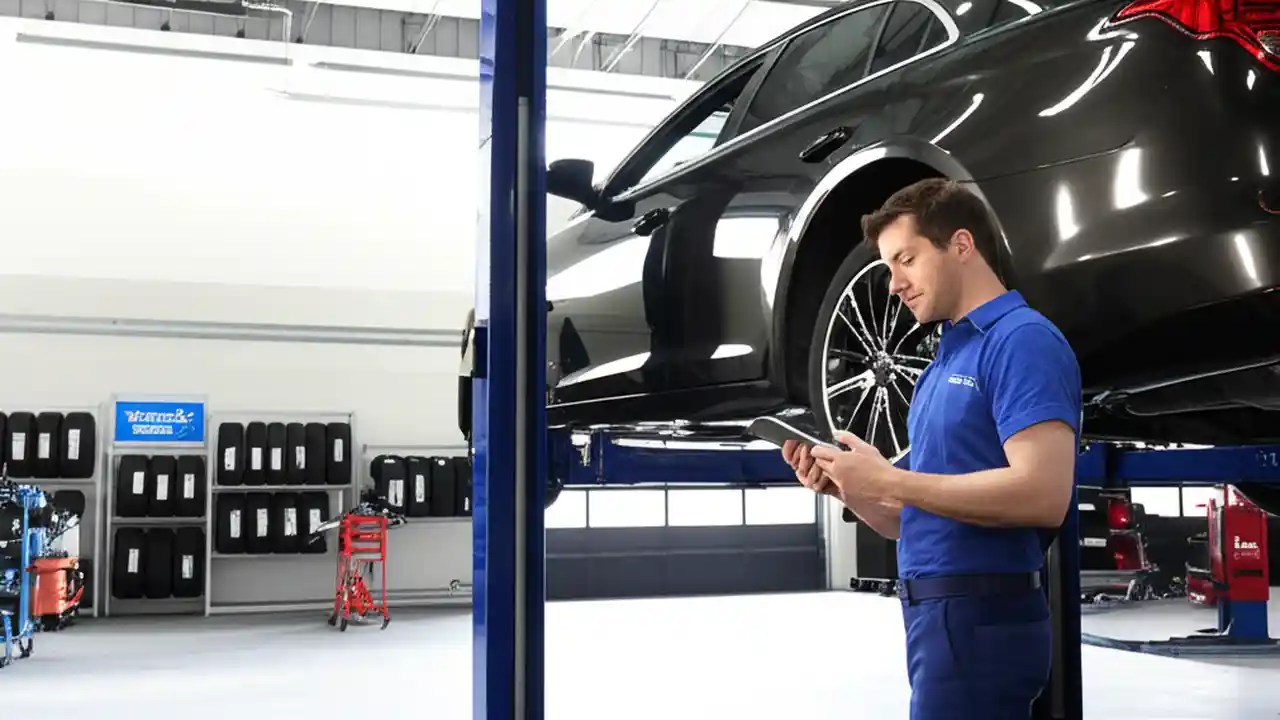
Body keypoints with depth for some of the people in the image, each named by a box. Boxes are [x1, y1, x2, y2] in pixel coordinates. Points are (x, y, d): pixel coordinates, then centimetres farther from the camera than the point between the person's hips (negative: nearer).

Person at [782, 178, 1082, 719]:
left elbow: (1044, 493, -24)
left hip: (981, 619, -9)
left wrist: (888, 481, -19)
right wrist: (845, 487, 2)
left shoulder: (1021, 339, -10)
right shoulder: (947, 359, 18)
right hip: (943, 614, 9)